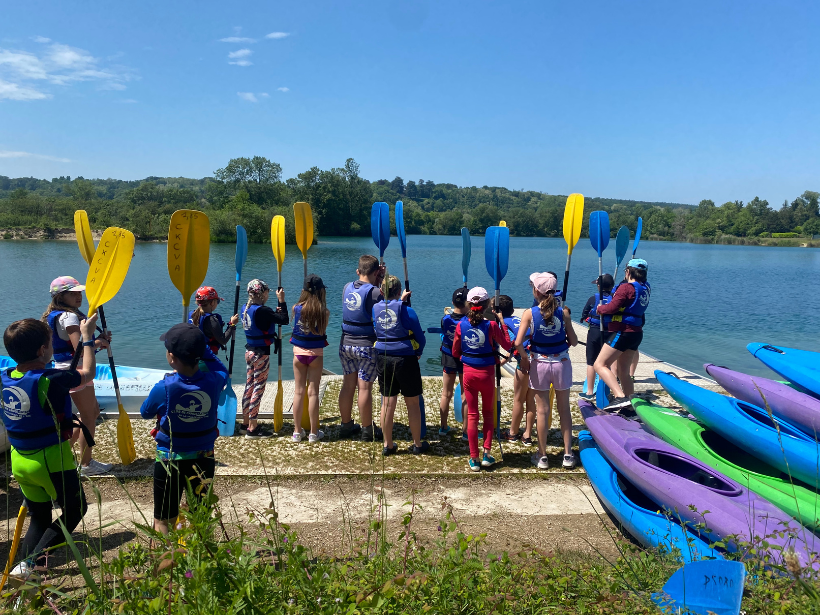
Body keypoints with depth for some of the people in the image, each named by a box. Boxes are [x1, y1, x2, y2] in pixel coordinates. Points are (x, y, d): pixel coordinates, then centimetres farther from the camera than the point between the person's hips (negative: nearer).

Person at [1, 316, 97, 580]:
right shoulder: (50, 380, -22)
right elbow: (88, 373, -7)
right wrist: (87, 337, 2)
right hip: (51, 460, -7)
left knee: (38, 515, 21)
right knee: (75, 508, 13)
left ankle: (27, 568, 17)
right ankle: (31, 562, 2)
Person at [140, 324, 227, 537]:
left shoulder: (164, 388, -21)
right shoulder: (214, 381, -16)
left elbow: (145, 412, -2)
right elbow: (222, 369, 9)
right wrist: (198, 344, 3)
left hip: (169, 461, -3)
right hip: (204, 458, 3)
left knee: (163, 521, 12)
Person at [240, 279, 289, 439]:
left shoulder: (246, 308, 5)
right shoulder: (262, 310, -21)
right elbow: (284, 320, -22)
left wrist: (275, 312, 7)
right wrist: (281, 301, -13)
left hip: (249, 351, 9)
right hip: (261, 353, -9)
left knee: (249, 386, 16)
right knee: (258, 388, -1)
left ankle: (246, 423, 27)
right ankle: (253, 429, 5)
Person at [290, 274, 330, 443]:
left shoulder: (297, 308, -6)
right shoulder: (323, 311, -11)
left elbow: (295, 326, 9)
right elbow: (322, 331, -2)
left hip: (299, 352, 2)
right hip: (316, 353, -2)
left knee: (298, 392, 9)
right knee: (313, 392, 4)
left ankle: (297, 432, 16)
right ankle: (314, 433, 12)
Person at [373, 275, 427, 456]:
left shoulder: (376, 308, 1)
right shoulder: (406, 310, -11)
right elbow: (420, 337, -4)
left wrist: (400, 300, 32)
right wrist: (418, 352, 13)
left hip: (382, 358, 4)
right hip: (405, 359, -4)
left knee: (387, 403, 10)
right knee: (413, 403, 8)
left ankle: (388, 445, 18)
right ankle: (417, 444, 19)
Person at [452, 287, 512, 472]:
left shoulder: (461, 324, -6)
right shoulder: (491, 325, -15)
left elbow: (455, 352, 3)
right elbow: (507, 345, -5)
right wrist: (502, 322, -1)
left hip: (469, 372, 2)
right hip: (487, 373, -2)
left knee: (472, 415, 10)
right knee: (488, 413, 18)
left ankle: (474, 459, 12)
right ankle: (486, 453, 11)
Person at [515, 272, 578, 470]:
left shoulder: (530, 313, -11)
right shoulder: (563, 312, -7)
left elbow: (518, 343, -17)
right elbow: (573, 341, -2)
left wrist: (524, 359, 0)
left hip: (539, 364, -1)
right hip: (561, 363, 1)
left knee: (542, 411, 8)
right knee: (564, 409, 14)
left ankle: (542, 456, 18)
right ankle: (568, 454, 21)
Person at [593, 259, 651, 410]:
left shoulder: (625, 288, -15)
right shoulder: (645, 288, 10)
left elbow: (612, 307, -21)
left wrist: (600, 309, -3)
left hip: (622, 332, -9)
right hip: (637, 333, 9)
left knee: (600, 365, -9)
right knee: (623, 371, 17)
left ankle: (620, 397, -25)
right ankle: (630, 407, 20)